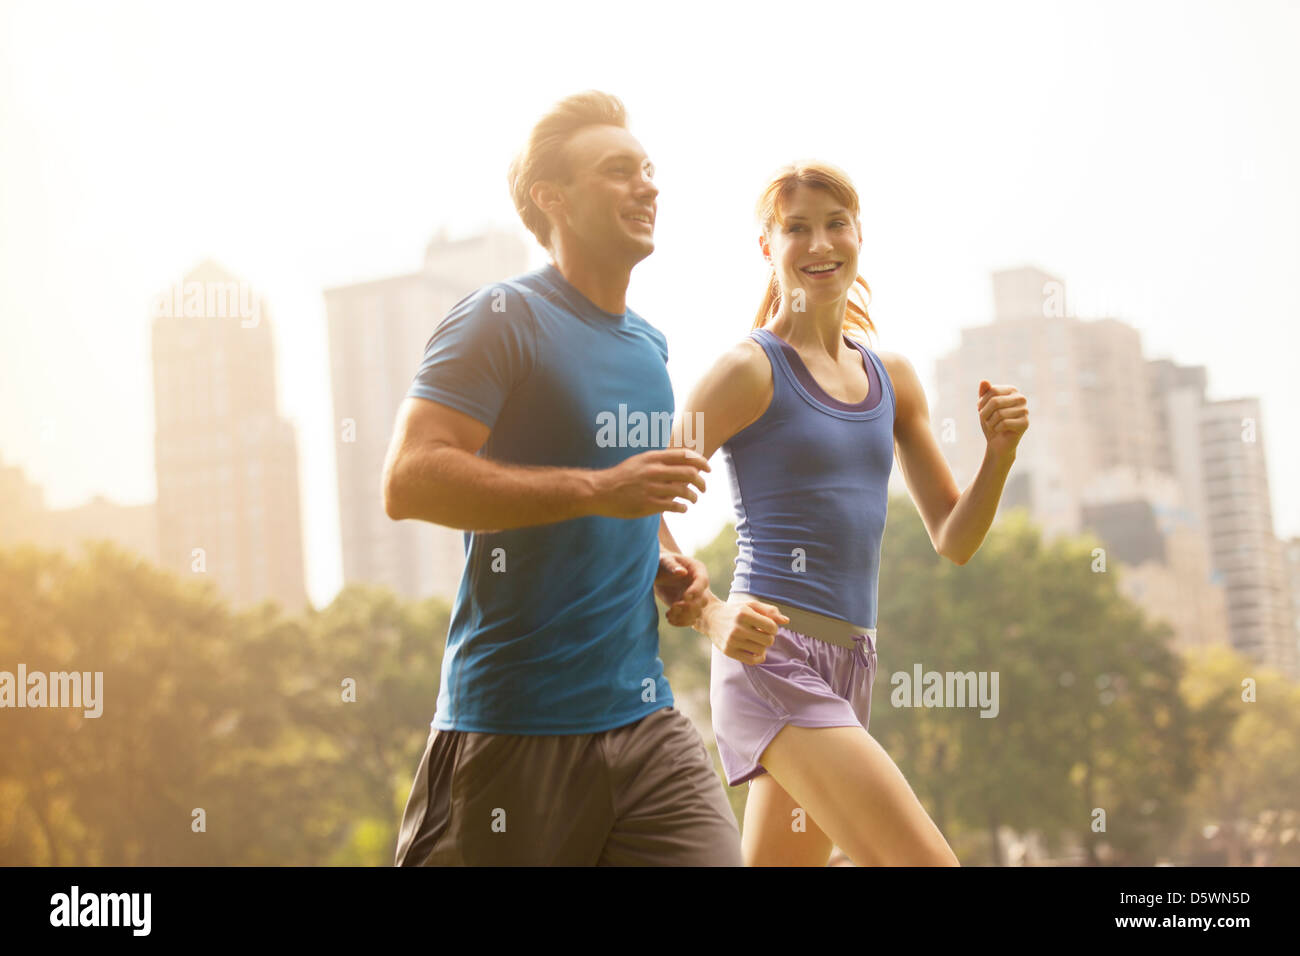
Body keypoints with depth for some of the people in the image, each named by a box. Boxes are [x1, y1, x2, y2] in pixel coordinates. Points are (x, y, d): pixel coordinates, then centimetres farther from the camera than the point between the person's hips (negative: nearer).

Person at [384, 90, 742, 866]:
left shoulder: (651, 346, 17)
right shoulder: (502, 319, -7)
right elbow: (409, 481, -19)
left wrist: (667, 563, 11)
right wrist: (596, 490, -23)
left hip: (645, 719, 7)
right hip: (515, 727, -7)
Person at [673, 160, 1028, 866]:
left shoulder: (892, 379, 15)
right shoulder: (752, 369, -4)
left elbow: (953, 540, 17)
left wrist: (1000, 454, -1)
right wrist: (713, 616, -24)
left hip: (848, 665, 8)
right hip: (772, 658, -8)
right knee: (927, 861, -18)